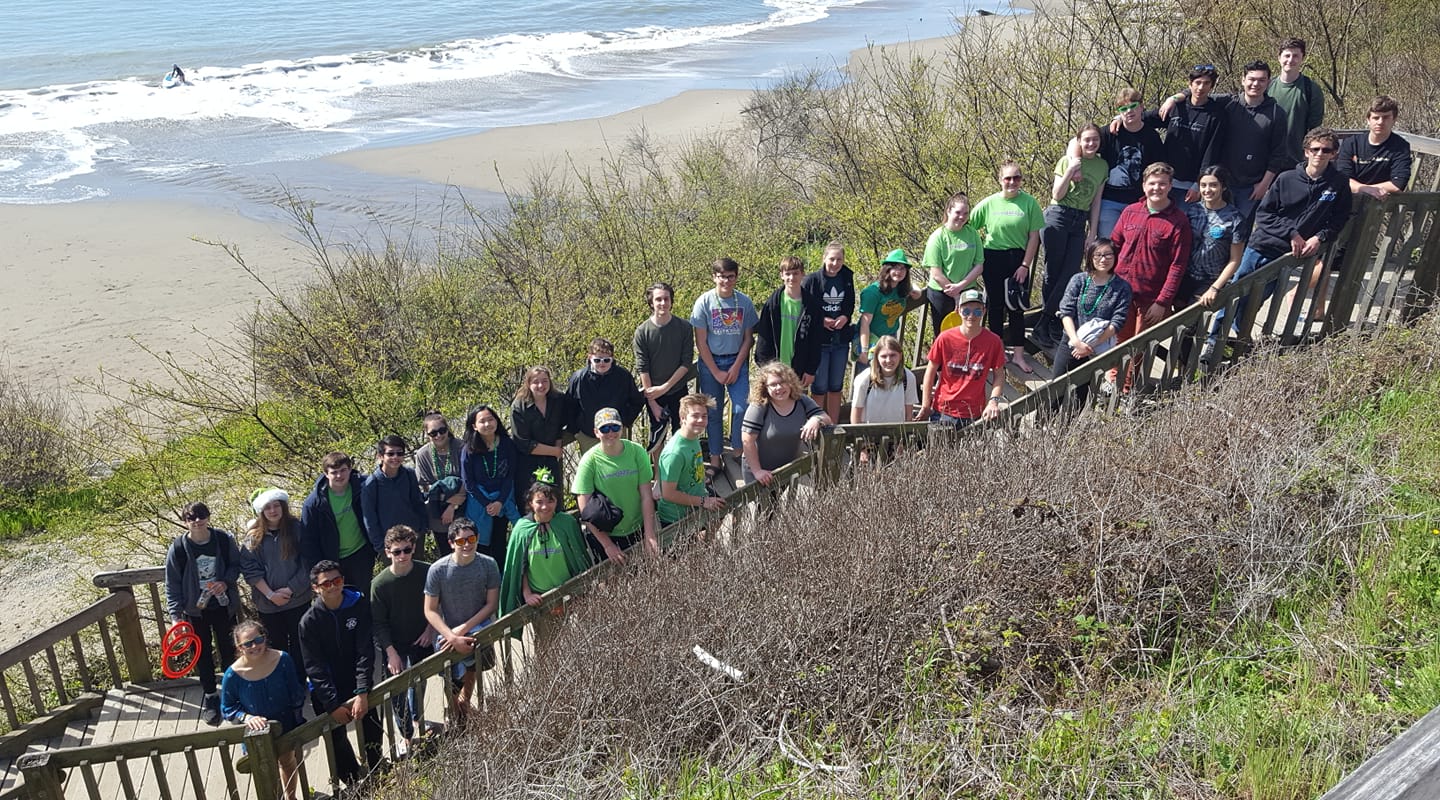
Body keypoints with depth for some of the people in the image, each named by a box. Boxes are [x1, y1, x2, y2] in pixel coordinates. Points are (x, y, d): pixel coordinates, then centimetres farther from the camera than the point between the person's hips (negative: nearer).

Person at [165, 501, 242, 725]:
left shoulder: (224, 539, -13)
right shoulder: (178, 548, -15)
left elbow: (235, 564, 3)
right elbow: (172, 585, -8)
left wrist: (226, 582, -17)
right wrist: (176, 616, -12)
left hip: (223, 606, 1)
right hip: (195, 610, -1)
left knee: (228, 649, 15)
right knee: (203, 654, 11)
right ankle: (210, 697, 28)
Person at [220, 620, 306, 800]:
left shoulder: (283, 659, -23)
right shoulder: (233, 675, -25)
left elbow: (296, 692, -9)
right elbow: (227, 709, -10)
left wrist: (298, 716, -8)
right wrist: (246, 717, -26)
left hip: (286, 727, 2)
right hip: (257, 734, -2)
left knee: (289, 763, 28)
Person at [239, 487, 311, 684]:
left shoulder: (296, 528, -7)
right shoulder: (254, 535, -5)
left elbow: (306, 563, -7)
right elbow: (249, 568, -6)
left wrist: (290, 589, -13)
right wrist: (270, 594, -13)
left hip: (297, 599, -1)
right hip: (267, 602, 1)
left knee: (298, 643, 8)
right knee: (278, 644, 14)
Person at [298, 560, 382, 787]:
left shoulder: (359, 605, -10)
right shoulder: (309, 621, -13)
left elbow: (365, 651, -12)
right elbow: (315, 668, -13)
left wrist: (362, 693, -20)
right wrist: (333, 705, -18)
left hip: (356, 682, 1)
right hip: (325, 690, -1)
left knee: (372, 727, 1)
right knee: (337, 740, 3)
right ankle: (355, 783, 23)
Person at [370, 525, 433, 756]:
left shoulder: (426, 572, -16)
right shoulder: (380, 583, -21)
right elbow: (379, 623, -13)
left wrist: (430, 629, -8)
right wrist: (391, 653, -17)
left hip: (420, 639, 2)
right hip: (393, 644, -2)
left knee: (419, 682, 19)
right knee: (398, 690, 4)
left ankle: (417, 718, 47)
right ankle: (406, 735, 24)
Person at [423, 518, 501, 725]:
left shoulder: (488, 564, -9)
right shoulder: (438, 570, -13)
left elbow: (491, 604, -5)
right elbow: (430, 610, -9)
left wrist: (464, 629, -15)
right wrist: (452, 637, -22)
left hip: (477, 625, 3)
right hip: (447, 630, -3)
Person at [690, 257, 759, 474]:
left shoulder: (744, 302, -4)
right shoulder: (704, 302, -8)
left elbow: (748, 338, 2)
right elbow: (701, 342, -7)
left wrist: (736, 368, -7)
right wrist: (716, 372, -9)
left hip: (737, 361, 1)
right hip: (710, 362, -1)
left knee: (742, 408, -9)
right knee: (714, 412, 6)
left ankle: (738, 452, 9)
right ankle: (715, 458, 17)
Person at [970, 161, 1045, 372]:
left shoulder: (1029, 202, -4)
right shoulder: (989, 203, -3)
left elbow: (1034, 235, -3)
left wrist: (1025, 265, -7)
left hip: (1018, 259, 0)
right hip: (994, 260, 0)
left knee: (1017, 307, 5)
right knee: (996, 306, 10)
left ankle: (1018, 354, 13)